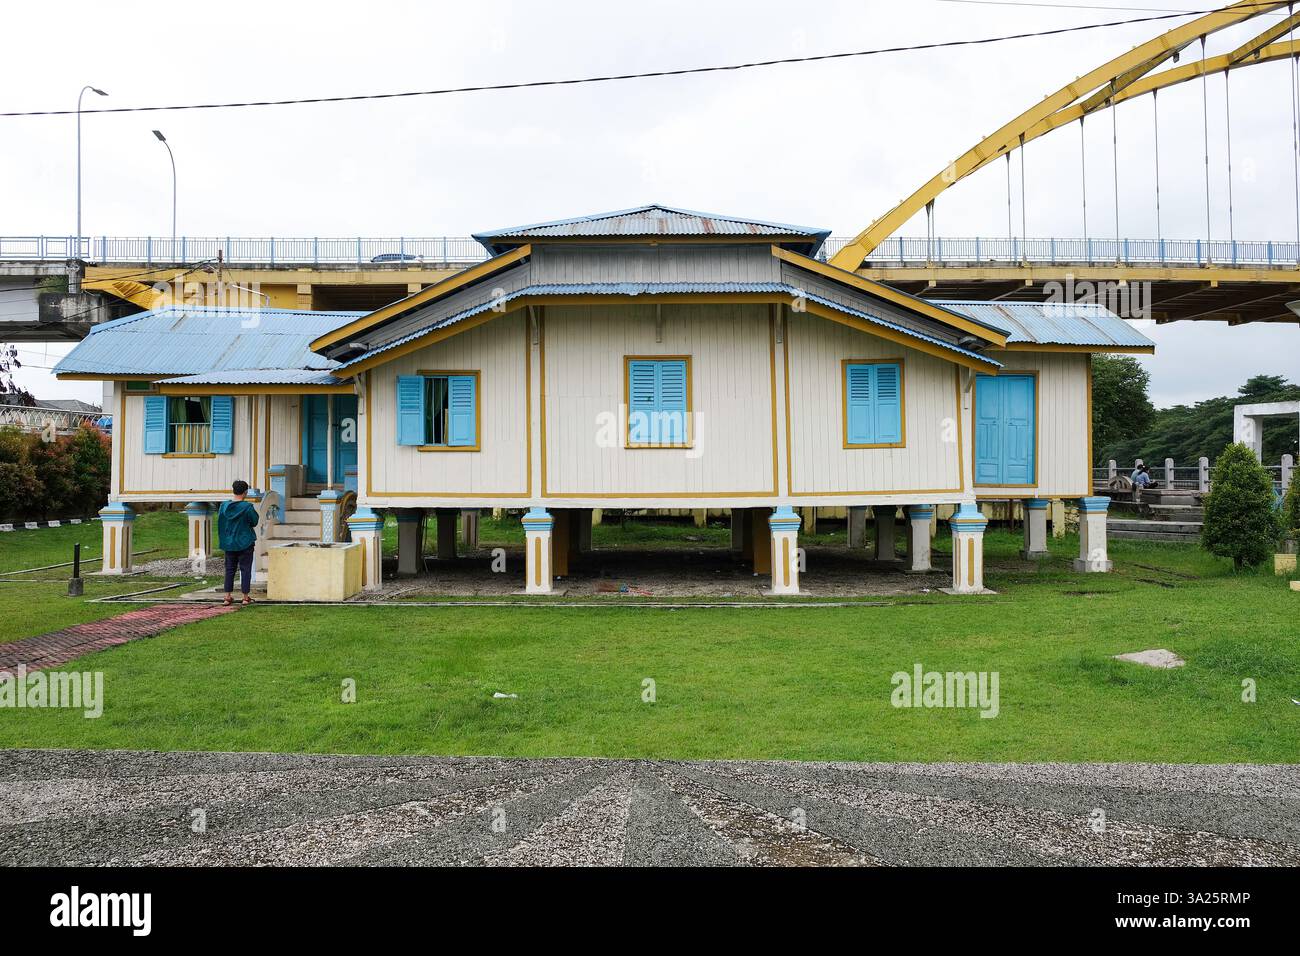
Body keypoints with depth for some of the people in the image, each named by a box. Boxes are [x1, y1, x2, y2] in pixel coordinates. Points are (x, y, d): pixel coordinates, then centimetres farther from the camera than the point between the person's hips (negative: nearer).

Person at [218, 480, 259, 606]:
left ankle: (228, 596, 12)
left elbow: (220, 524, 7)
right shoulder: (248, 507, -14)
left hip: (229, 543, 4)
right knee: (245, 569, 3)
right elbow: (254, 522, -3)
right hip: (245, 543, -4)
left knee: (229, 569, 12)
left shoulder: (224, 506, -1)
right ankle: (246, 597, 5)